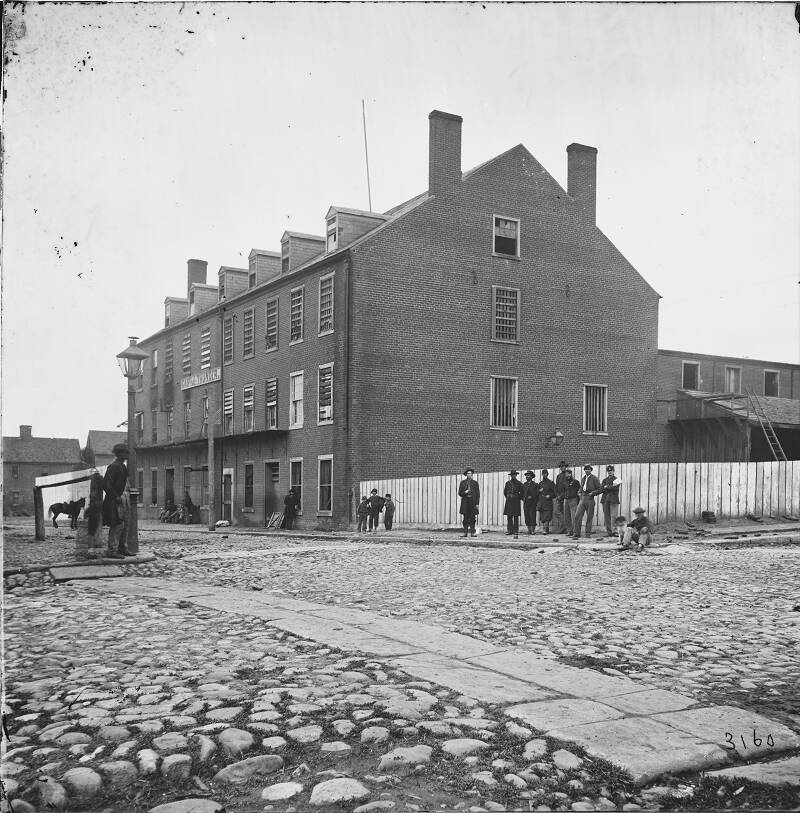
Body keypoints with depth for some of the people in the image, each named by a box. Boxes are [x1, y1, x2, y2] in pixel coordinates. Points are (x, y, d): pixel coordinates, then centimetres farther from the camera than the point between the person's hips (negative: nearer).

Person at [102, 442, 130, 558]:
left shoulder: (122, 466, 17)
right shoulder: (114, 466, -14)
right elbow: (106, 484, -20)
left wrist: (128, 492, 14)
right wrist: (116, 497, -20)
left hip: (124, 499, 10)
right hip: (116, 500, -10)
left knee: (125, 525, 13)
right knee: (117, 525, -9)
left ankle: (122, 549, 21)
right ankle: (112, 550, -6)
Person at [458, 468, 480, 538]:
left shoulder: (475, 483, 7)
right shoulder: (462, 482, 7)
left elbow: (478, 494, 5)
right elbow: (460, 493, 9)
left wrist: (477, 503, -3)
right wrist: (465, 492, -12)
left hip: (473, 501, 0)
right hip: (465, 501, 0)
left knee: (472, 517, -2)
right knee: (465, 518, 0)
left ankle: (472, 532, 1)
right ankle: (465, 532, 2)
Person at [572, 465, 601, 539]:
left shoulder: (594, 479, -3)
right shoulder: (583, 478, 15)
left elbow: (599, 490, -3)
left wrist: (592, 493, -17)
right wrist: (579, 492, 11)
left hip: (590, 499, -4)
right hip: (582, 499, 4)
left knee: (589, 517, 4)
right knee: (577, 516, -7)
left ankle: (588, 533, 16)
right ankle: (576, 534, -5)